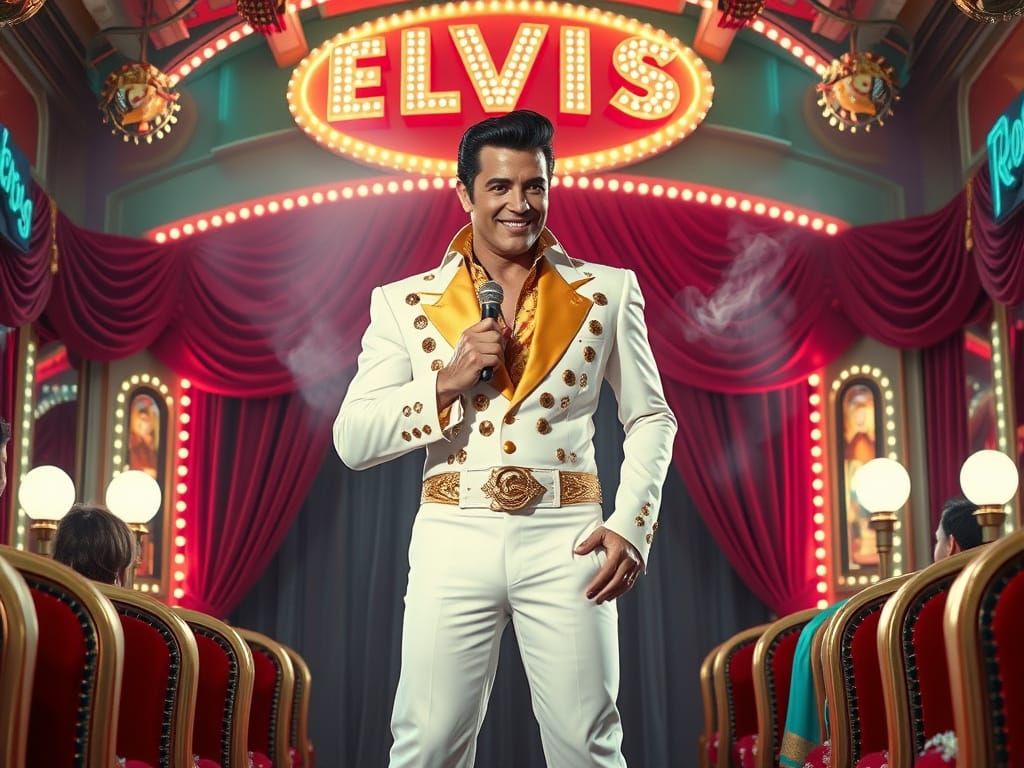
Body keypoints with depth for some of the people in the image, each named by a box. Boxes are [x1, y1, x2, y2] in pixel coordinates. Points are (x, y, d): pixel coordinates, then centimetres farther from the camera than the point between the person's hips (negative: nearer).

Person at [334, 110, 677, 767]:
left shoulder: (607, 292, 6)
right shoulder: (405, 302, 5)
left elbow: (651, 418, 12)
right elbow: (352, 441, 1)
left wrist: (631, 527, 0)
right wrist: (446, 384, -12)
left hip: (566, 539, 0)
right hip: (454, 540, 0)